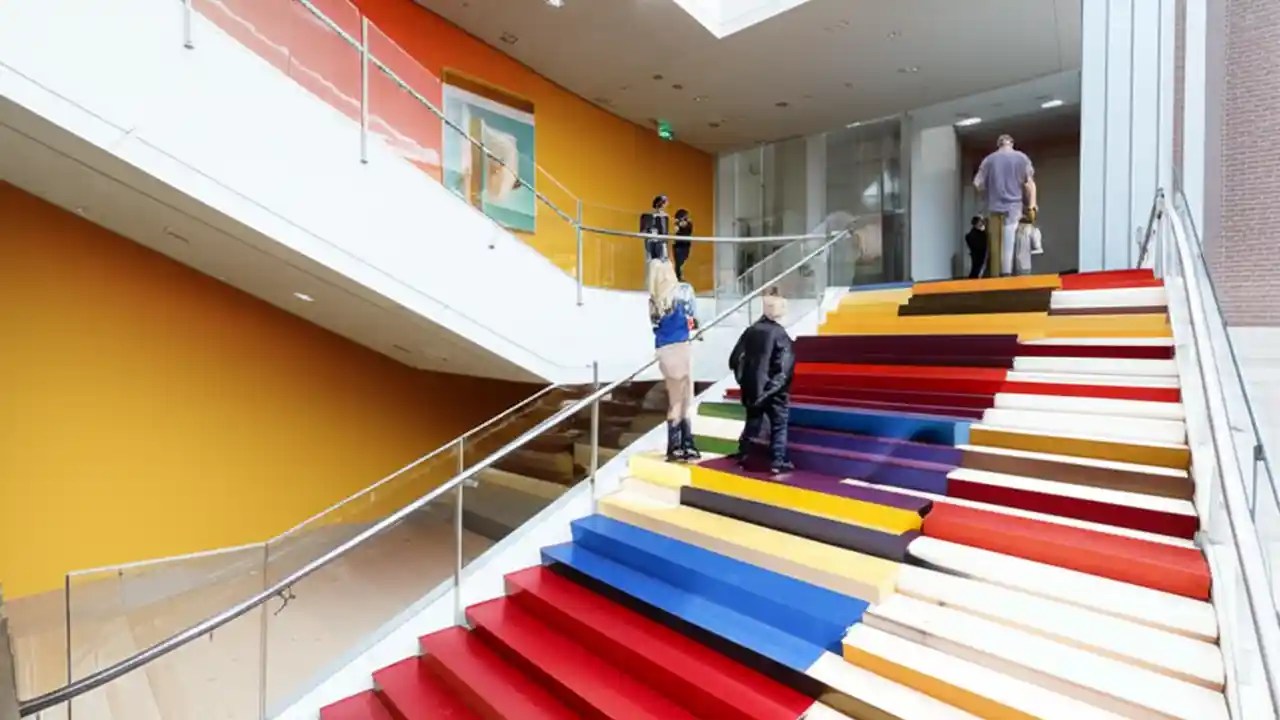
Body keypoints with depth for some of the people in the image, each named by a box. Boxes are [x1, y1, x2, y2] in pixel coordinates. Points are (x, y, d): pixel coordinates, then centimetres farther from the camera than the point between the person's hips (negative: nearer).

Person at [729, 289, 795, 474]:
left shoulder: (751, 331, 2)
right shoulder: (780, 334, -15)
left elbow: (734, 359, 4)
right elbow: (785, 367, -20)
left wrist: (743, 380, 13)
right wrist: (777, 384, -7)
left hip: (752, 388, 5)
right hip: (773, 390, -5)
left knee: (752, 422, 19)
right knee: (779, 425, 6)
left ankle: (743, 455, 23)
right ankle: (778, 462, 7)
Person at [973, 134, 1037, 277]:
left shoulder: (989, 159, 8)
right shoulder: (1022, 157, 5)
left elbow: (977, 183, 2)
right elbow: (1029, 183, -1)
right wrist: (1031, 206, 1)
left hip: (994, 207, 1)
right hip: (1013, 206, -1)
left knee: (994, 245, 5)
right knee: (1008, 244, -3)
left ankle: (994, 275, 5)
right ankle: (1006, 274, -7)